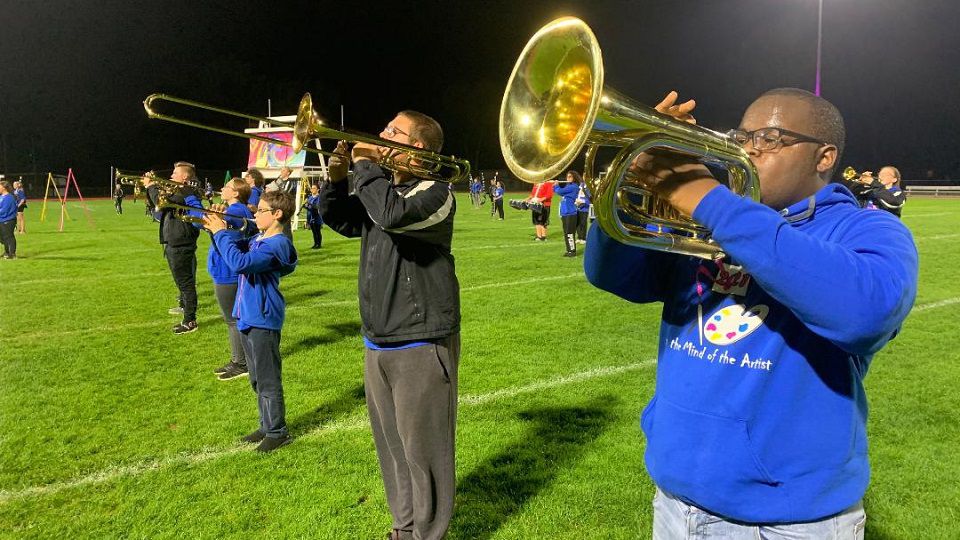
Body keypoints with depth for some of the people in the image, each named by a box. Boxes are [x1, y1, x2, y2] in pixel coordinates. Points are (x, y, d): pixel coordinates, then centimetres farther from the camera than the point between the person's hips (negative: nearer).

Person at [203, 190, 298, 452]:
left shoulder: (277, 244, -19)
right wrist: (217, 229, 5)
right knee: (257, 379, 18)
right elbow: (236, 247, 22)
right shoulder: (258, 240, 11)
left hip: (263, 320, -10)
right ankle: (266, 426, 31)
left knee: (268, 380, 0)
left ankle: (278, 432, 11)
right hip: (248, 317, 10)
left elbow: (240, 263, -31)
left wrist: (220, 233, -21)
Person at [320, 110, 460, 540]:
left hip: (421, 344, -8)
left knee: (423, 450, 1)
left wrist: (365, 165, -18)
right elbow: (338, 218, 14)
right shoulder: (381, 187, 13)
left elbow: (394, 215, -32)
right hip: (378, 342, 9)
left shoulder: (435, 193, -13)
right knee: (392, 446, 19)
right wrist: (337, 177, -3)